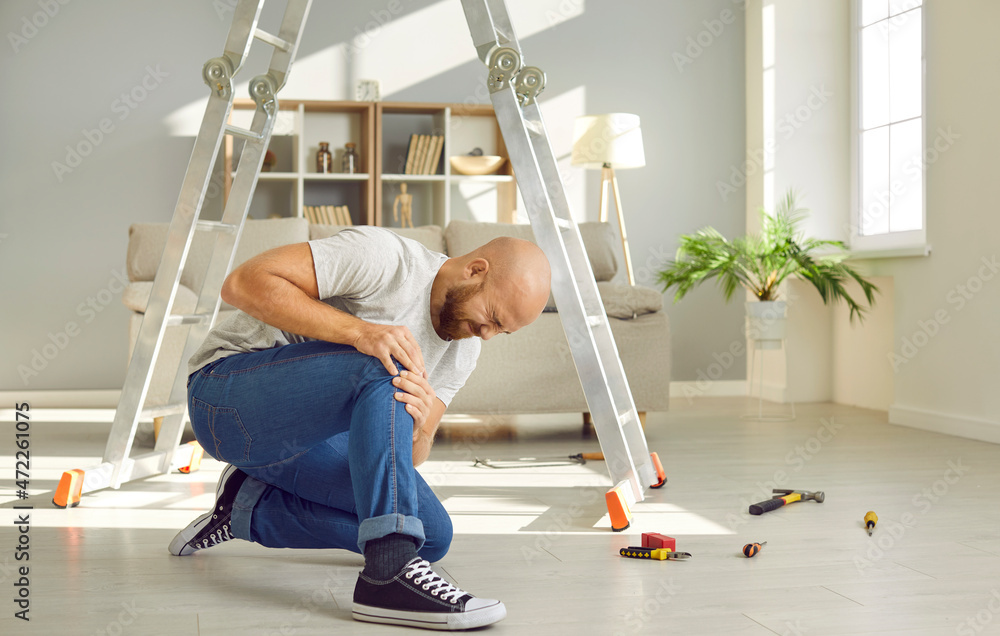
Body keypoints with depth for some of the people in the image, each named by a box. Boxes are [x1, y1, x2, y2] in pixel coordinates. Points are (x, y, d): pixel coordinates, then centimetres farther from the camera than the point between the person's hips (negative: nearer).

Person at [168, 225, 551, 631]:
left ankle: (250, 509, 9)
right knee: (385, 369, -32)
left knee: (434, 535, -5)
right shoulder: (383, 256, -20)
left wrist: (419, 426, -27)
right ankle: (391, 572, -38)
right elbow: (243, 283, -27)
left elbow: (409, 456, -2)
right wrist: (358, 331, -36)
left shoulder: (464, 349, 3)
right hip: (227, 394, -8)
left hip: (306, 434, 8)